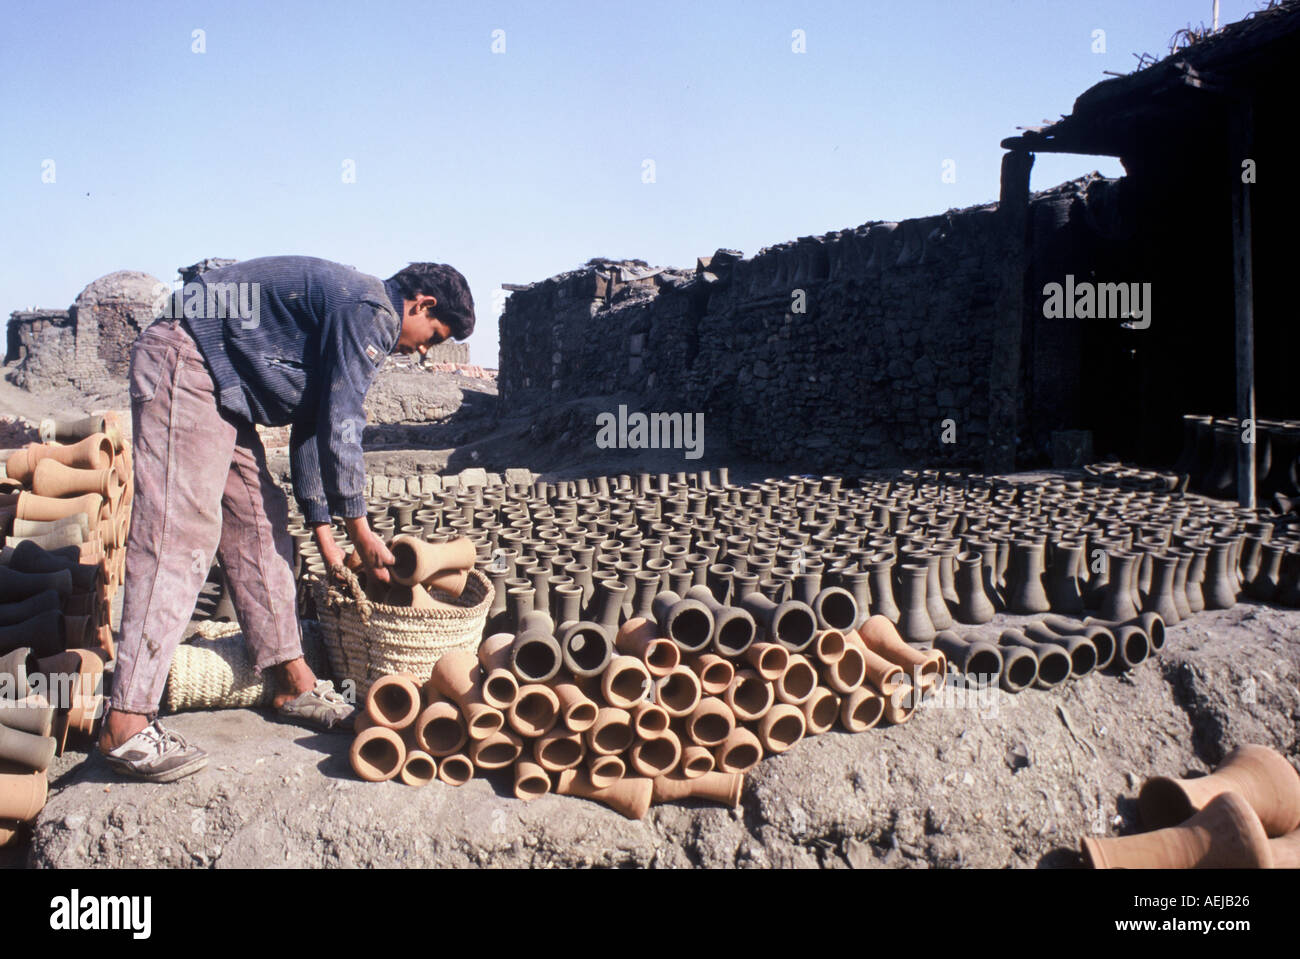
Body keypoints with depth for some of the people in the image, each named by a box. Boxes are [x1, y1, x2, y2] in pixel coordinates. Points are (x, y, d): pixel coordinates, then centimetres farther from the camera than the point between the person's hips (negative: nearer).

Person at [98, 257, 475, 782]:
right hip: (185, 364, -11)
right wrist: (361, 533, -5)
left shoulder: (352, 318, 19)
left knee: (259, 525, 9)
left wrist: (323, 534, 19)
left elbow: (310, 428, 20)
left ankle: (293, 681, 15)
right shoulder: (368, 310, -13)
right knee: (180, 534, -16)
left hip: (218, 386, 11)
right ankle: (126, 725, -17)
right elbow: (339, 427, -15)